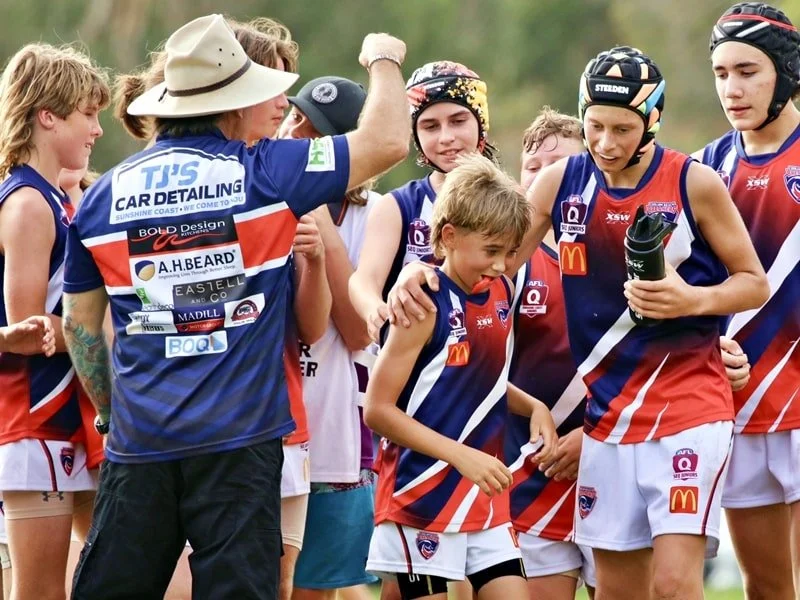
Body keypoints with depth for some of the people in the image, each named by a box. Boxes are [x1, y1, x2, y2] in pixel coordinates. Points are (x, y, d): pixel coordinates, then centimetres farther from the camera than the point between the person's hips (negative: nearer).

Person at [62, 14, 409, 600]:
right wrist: (384, 60, 20)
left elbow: (79, 324, 15)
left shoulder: (103, 195, 7)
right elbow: (388, 140, 2)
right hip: (238, 439, -3)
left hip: (137, 440, 3)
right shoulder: (266, 173, -4)